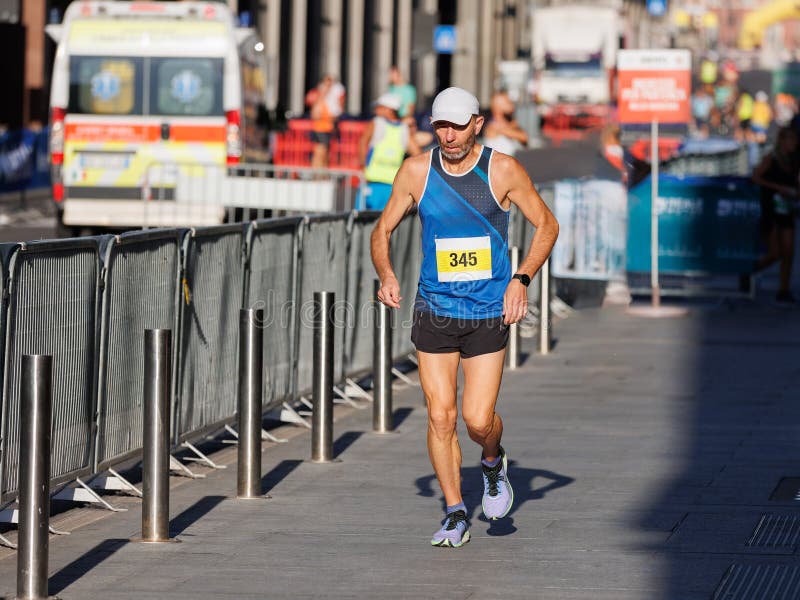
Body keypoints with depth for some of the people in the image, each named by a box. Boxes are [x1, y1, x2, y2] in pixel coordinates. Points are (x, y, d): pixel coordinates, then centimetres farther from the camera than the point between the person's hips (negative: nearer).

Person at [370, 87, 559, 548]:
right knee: (441, 417, -2)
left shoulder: (503, 171, -7)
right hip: (434, 311, 2)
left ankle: (494, 463, 27)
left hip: (488, 314, -2)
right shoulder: (416, 172, -2)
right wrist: (386, 275, -12)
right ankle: (456, 516, 13)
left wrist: (521, 279, -10)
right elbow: (383, 230, 8)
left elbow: (547, 225, 3)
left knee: (479, 420, -9)